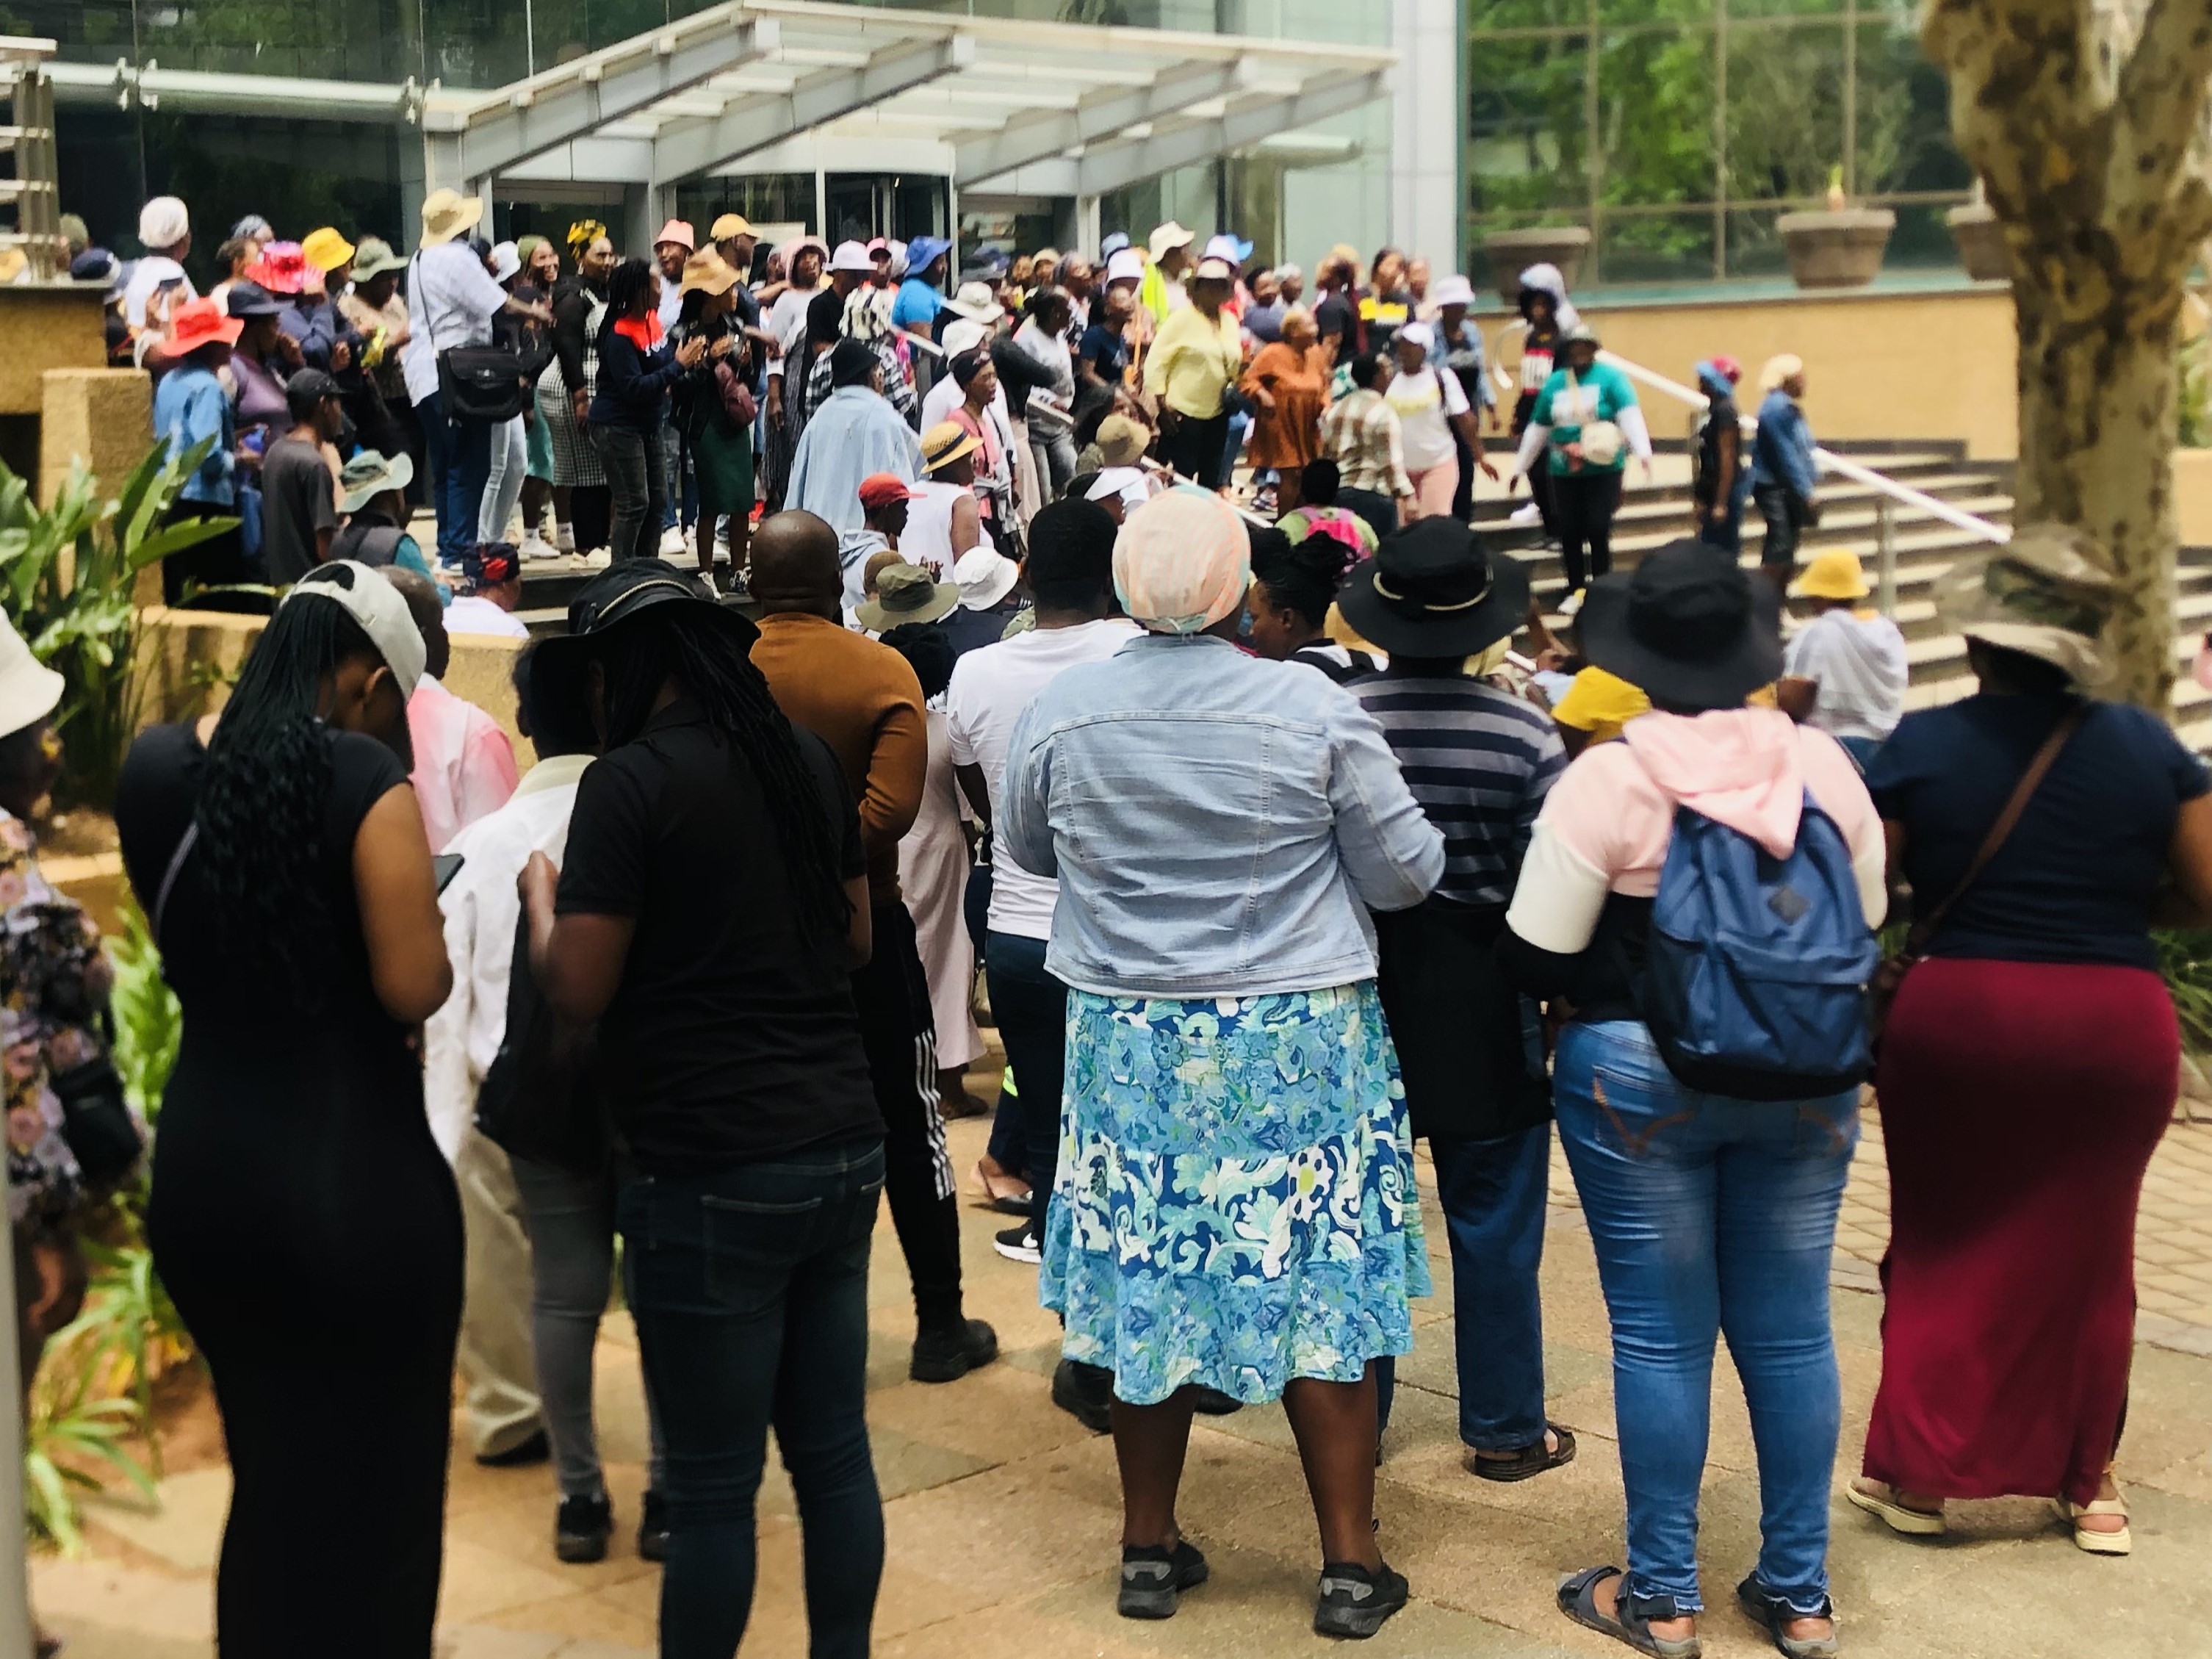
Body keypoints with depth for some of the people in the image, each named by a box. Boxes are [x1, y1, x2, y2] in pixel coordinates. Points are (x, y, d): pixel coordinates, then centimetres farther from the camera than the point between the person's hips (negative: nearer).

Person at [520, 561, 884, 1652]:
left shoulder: (632, 780, -11)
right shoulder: (807, 759, 9)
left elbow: (576, 991, -11)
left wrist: (540, 897, 7)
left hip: (715, 1178, -7)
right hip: (843, 1148, 7)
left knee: (713, 1490, 4)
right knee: (834, 1452, 15)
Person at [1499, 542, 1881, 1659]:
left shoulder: (1608, 779, -14)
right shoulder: (1822, 763, -3)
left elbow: (1534, 959, -11)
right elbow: (1865, 928, 8)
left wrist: (1594, 991, 10)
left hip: (1641, 1078, -3)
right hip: (1805, 1080, 3)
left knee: (1661, 1335, 6)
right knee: (1790, 1332, 12)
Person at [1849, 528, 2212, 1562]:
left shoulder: (1920, 748, -6)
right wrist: (2111, 903, 13)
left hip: (1957, 1022, -1)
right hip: (2115, 1029, 2)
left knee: (1945, 1245, 13)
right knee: (2084, 1253, 14)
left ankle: (1920, 1471, 16)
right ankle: (2087, 1484, 22)